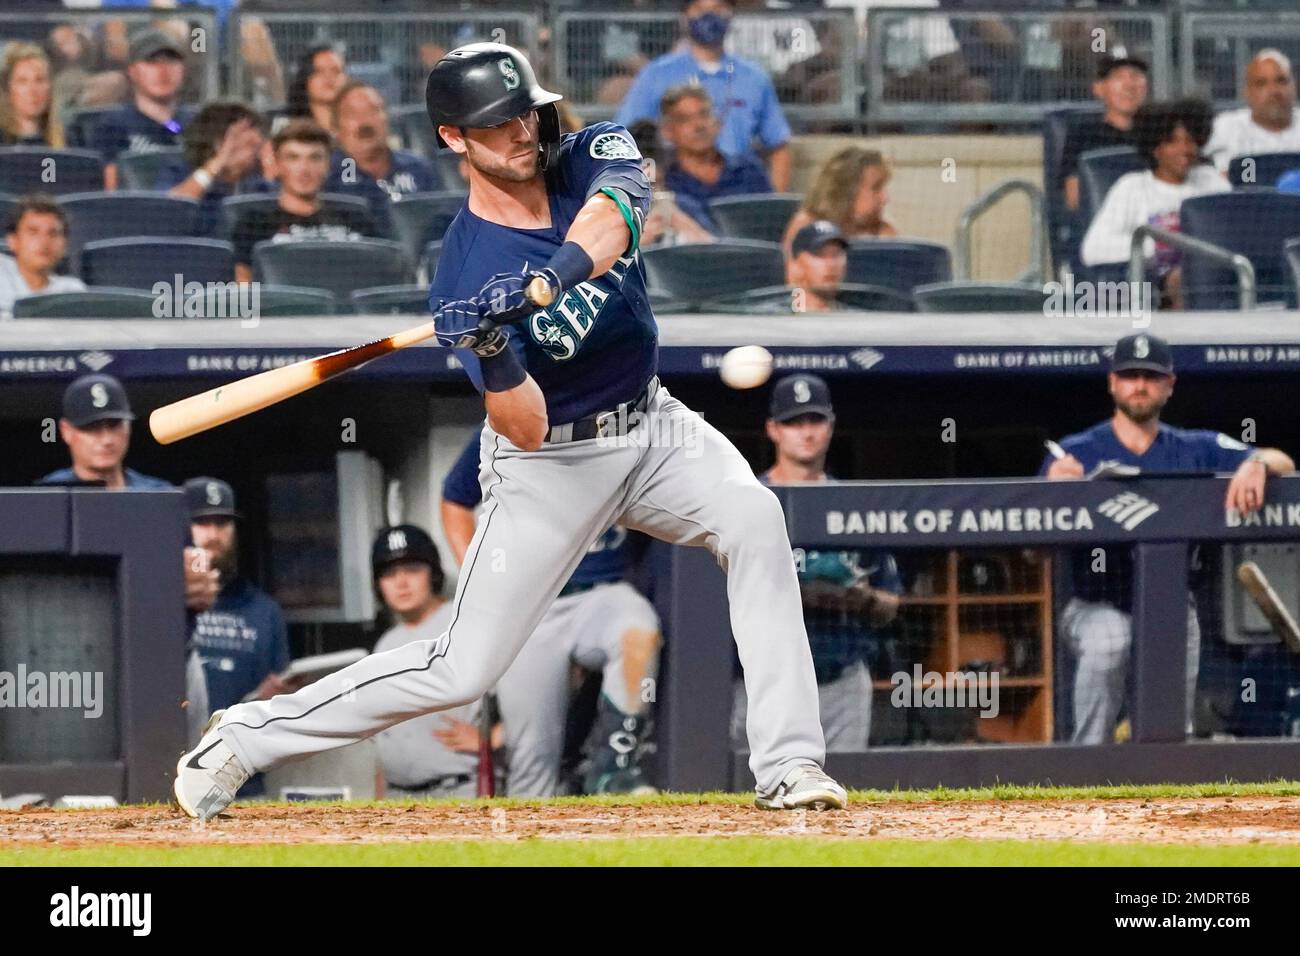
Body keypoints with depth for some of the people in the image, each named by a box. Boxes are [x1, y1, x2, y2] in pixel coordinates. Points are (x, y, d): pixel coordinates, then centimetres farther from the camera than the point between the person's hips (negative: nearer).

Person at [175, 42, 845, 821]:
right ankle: (246, 738, 13)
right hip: (552, 465, -4)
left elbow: (610, 218, -34)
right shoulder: (467, 273, -21)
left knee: (754, 517, -26)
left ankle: (789, 765, -25)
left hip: (653, 428, 4)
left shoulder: (593, 155, -9)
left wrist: (551, 276, -52)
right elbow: (527, 429, -24)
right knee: (465, 669, -4)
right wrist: (494, 359, -44)